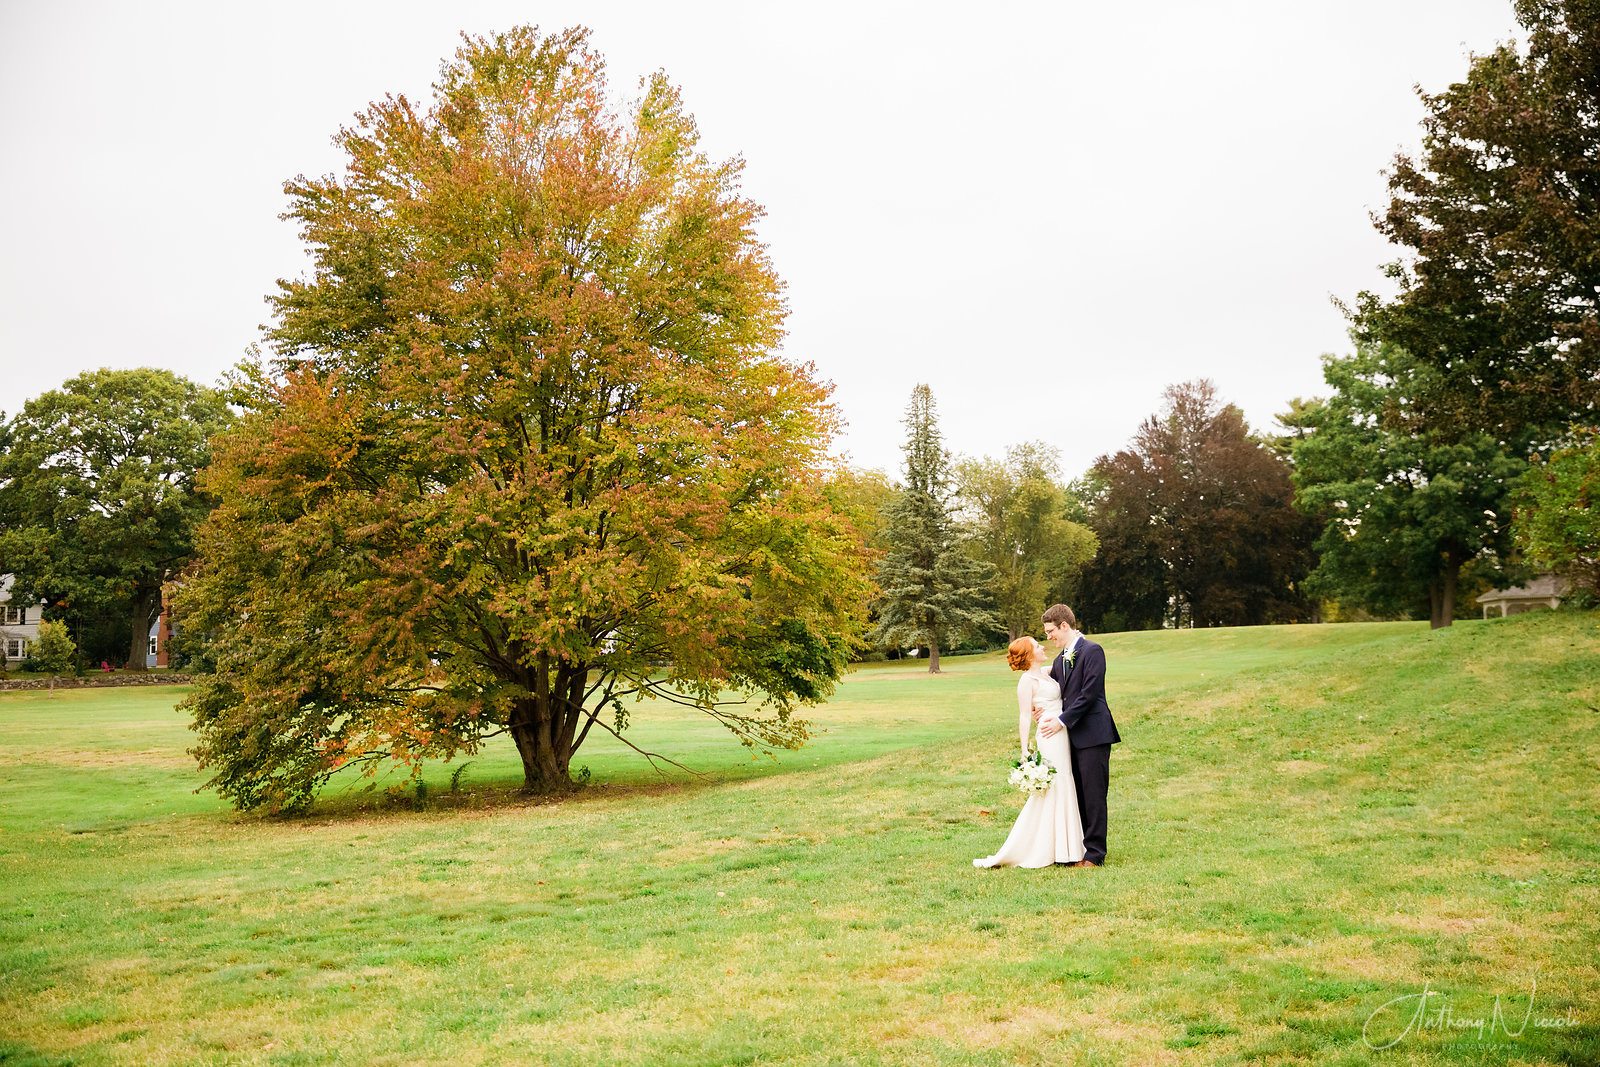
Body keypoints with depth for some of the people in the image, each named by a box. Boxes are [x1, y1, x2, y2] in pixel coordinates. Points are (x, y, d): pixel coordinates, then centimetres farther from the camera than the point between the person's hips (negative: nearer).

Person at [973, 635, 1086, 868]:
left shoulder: (1047, 673, 12)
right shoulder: (1027, 680, -10)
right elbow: (1024, 718, -14)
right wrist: (1025, 753, -19)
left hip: (1063, 739, 8)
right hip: (1050, 740, -8)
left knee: (1061, 792, 12)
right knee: (1049, 792, -5)